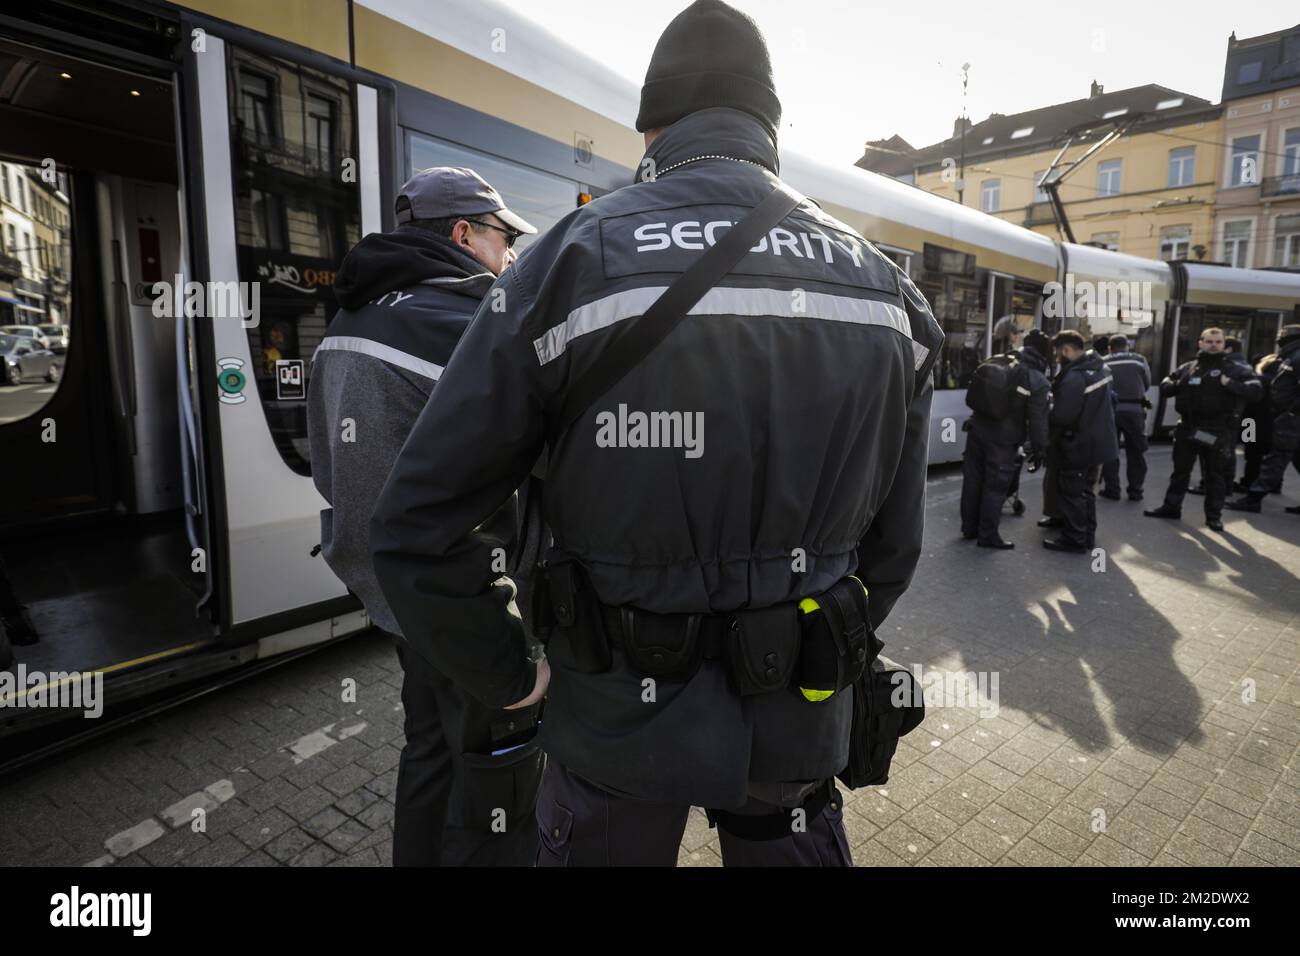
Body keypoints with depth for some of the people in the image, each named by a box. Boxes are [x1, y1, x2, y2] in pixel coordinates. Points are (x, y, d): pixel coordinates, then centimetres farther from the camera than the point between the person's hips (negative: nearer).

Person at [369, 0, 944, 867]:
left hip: (622, 713, -2)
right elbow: (895, 537, 2)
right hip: (797, 716, 3)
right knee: (790, 846, 27)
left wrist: (511, 675, -2)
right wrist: (823, 654, 15)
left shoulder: (577, 260, -14)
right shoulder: (884, 286, -2)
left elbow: (418, 525, -16)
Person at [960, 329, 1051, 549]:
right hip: (1003, 440, -5)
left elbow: (972, 397, 12)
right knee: (995, 486, 3)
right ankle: (988, 535, 10)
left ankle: (969, 527, 25)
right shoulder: (1038, 381, -12)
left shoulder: (996, 362, 3)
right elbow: (1038, 420, -11)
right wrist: (1039, 448, -2)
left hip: (977, 430, 6)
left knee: (973, 479, 14)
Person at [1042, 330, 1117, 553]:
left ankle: (1074, 540, 10)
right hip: (1097, 442, 10)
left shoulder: (1074, 377, -25)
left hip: (1077, 446, -9)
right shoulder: (1099, 369, 7)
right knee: (1086, 491, 19)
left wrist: (1045, 413, -7)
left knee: (1070, 494, 2)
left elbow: (1061, 417, -28)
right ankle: (1087, 536, 28)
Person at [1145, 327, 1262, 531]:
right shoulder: (1186, 368, 9)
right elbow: (1164, 387, 12)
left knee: (1214, 474, 7)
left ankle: (1214, 515, 16)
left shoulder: (1235, 369, -1)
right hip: (1187, 427, 3)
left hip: (1215, 430, -3)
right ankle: (1172, 506, 22)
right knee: (1180, 470, 12)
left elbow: (1255, 390, -9)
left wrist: (1229, 384, -22)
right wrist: (1180, 385, -8)